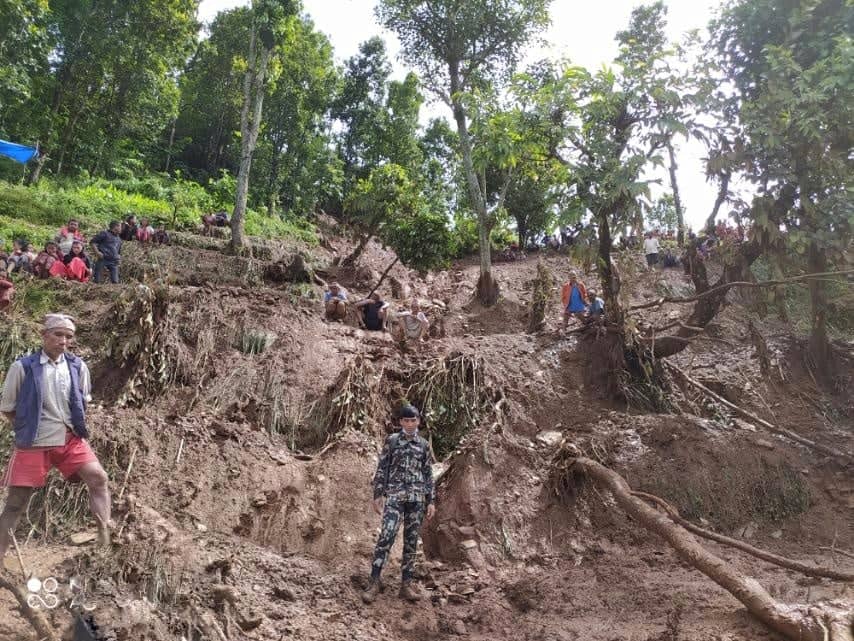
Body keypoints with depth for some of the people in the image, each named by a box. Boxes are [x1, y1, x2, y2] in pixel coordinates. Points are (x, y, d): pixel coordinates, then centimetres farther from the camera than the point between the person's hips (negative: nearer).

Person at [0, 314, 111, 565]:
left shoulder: (77, 366, 1)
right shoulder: (23, 367, -7)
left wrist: (76, 425, 9)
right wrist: (29, 427, 3)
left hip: (70, 439, 2)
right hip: (33, 444, -2)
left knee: (98, 478, -15)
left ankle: (104, 539, -9)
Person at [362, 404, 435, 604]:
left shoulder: (424, 445, 11)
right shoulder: (391, 441, 5)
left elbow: (428, 474, 13)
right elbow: (381, 469, 4)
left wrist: (430, 501, 8)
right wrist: (378, 495, -2)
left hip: (417, 498, 3)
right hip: (395, 496, -2)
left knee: (411, 541, 5)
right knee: (386, 537, -13)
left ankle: (406, 585, 13)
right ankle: (375, 581, -3)